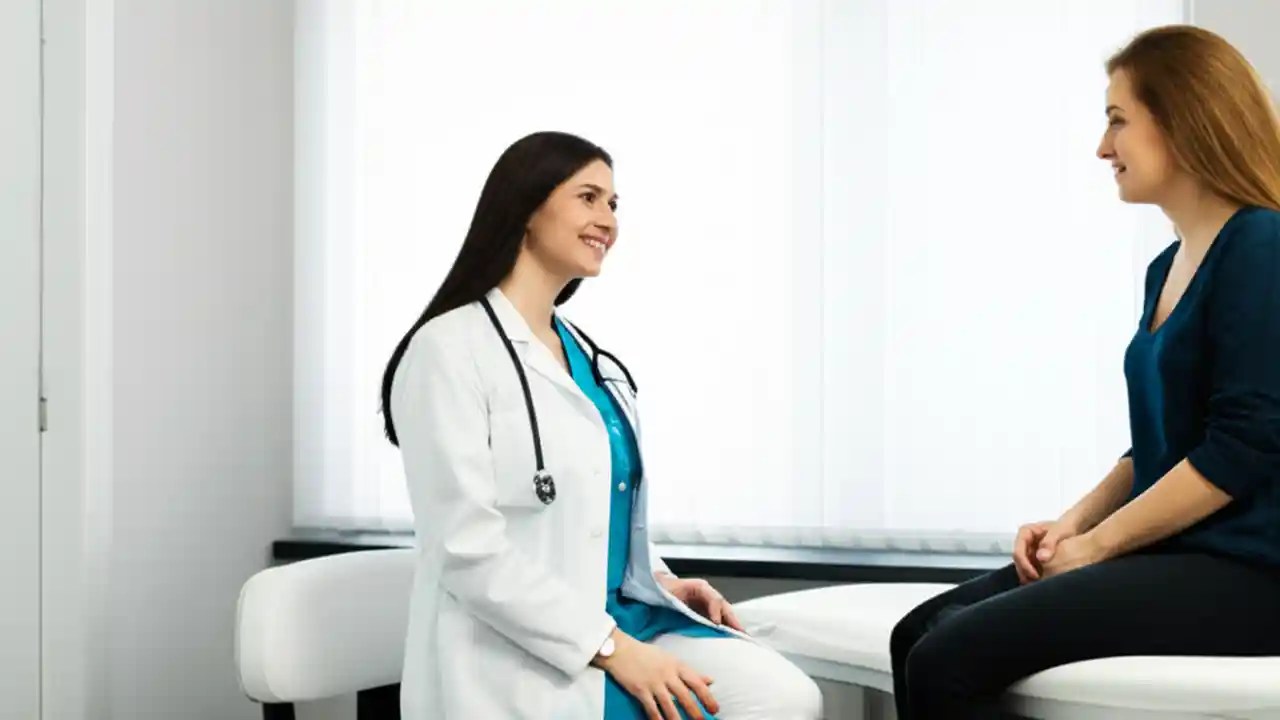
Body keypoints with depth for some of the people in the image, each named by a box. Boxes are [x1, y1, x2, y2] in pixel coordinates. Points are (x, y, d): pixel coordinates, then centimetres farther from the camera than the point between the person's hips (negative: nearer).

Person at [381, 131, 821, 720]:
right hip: (519, 661, -7)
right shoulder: (450, 349, -9)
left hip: (622, 619, 7)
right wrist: (612, 648, -19)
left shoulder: (596, 361, 16)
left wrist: (660, 581, 5)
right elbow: (469, 550, -17)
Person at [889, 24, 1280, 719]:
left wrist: (1098, 543, -12)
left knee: (951, 659, -21)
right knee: (921, 632, -6)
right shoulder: (1168, 267, 17)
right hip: (1169, 555, 9)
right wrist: (1071, 523, 5)